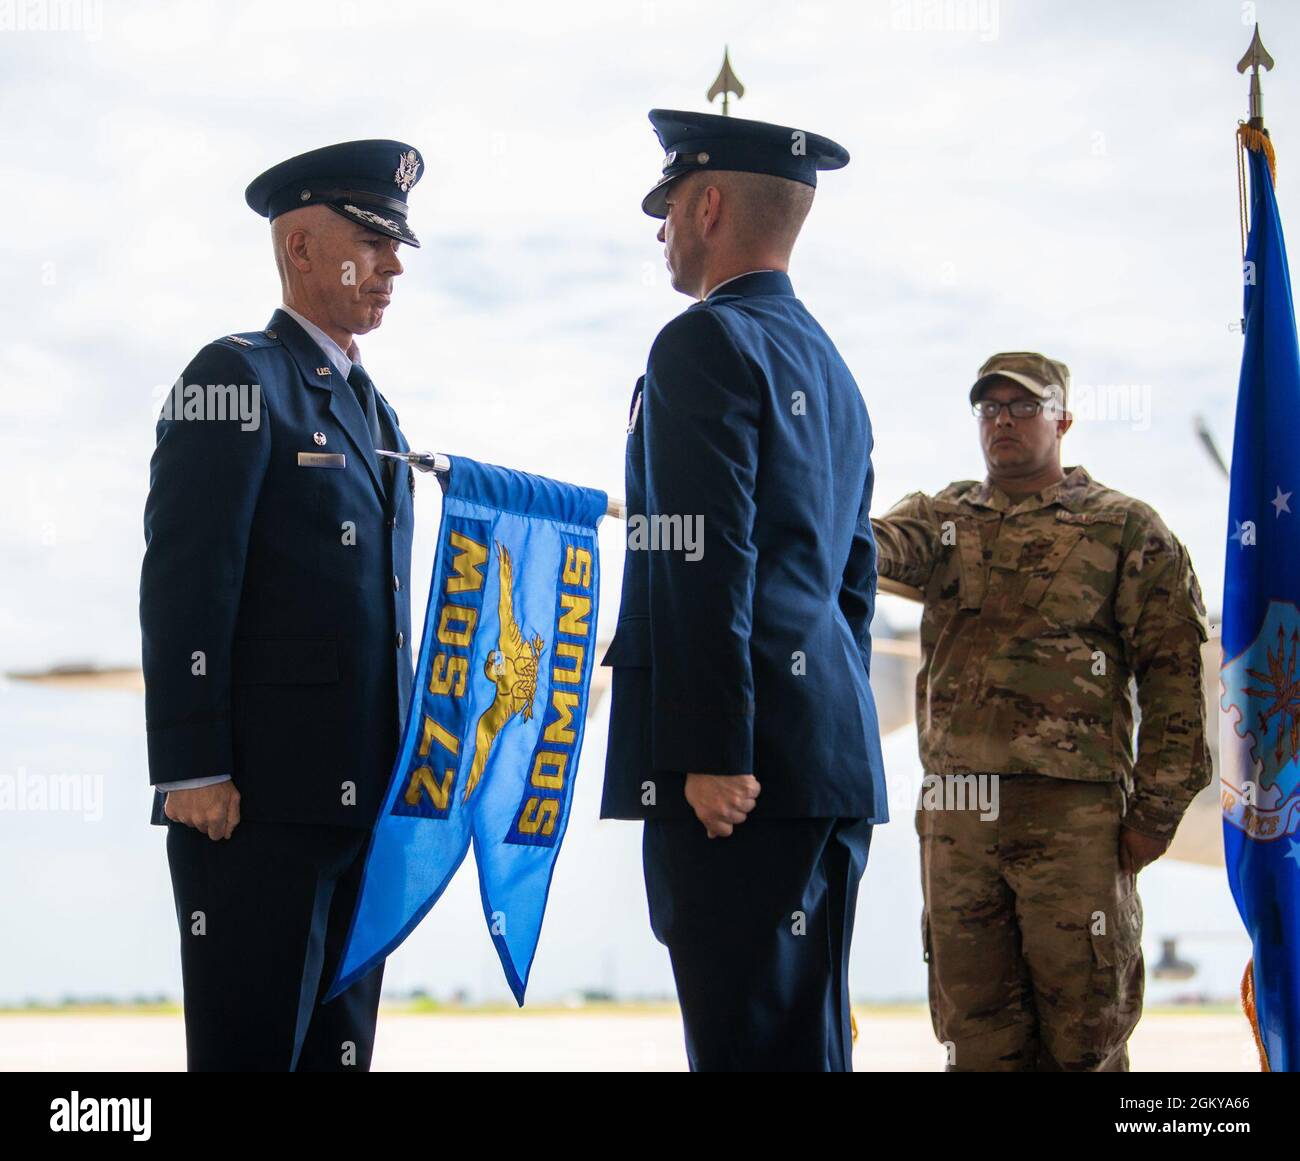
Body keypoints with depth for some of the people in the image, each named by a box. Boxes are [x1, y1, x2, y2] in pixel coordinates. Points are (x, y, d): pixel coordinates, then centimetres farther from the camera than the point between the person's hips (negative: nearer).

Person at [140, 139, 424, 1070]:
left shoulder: (372, 412, 21)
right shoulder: (236, 380, -5)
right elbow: (183, 586, -13)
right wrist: (193, 774, -18)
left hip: (364, 800, 8)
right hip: (260, 800, -8)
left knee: (339, 1046, 9)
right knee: (250, 1046, -6)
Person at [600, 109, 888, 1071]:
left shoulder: (708, 343, -7)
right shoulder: (829, 366, 23)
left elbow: (708, 564, -16)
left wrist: (711, 756, -19)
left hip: (746, 772, -9)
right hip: (836, 764, 10)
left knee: (748, 1041, -10)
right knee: (808, 1041, 12)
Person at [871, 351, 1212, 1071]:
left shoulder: (1127, 530, 6)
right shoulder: (940, 519, 17)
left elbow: (1173, 679, 2)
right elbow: (875, 546, -6)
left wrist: (1155, 813, -5)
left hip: (1073, 814, -3)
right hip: (955, 815, 3)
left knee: (1084, 1032, -2)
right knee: (973, 1025, 7)